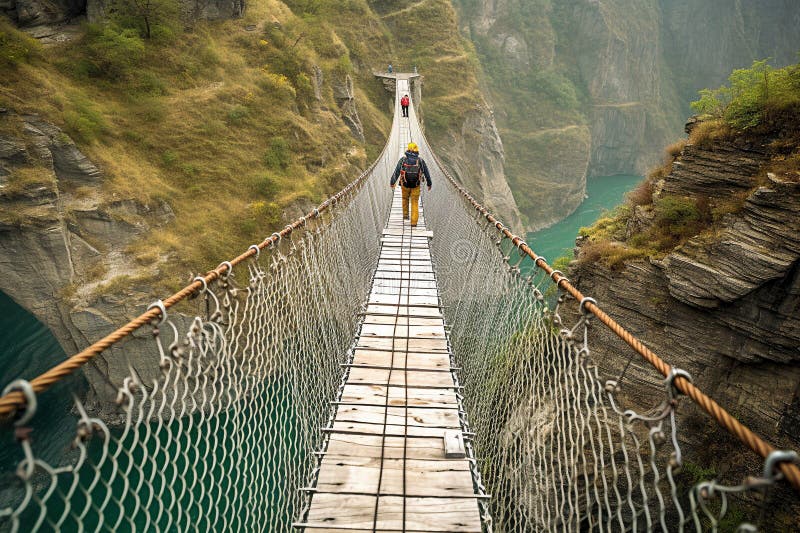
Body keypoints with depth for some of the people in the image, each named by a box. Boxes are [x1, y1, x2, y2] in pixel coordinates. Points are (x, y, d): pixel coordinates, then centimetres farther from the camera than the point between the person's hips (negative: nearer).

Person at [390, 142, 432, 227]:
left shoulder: (403, 160, -9)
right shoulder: (421, 161, -6)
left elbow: (396, 172, -4)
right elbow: (427, 173, 2)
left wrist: (392, 182, 8)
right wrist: (429, 183, 17)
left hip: (405, 185, 0)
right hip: (416, 186, 0)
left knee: (405, 199, 29)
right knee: (415, 203, 10)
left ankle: (405, 214, 36)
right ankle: (414, 222, 4)